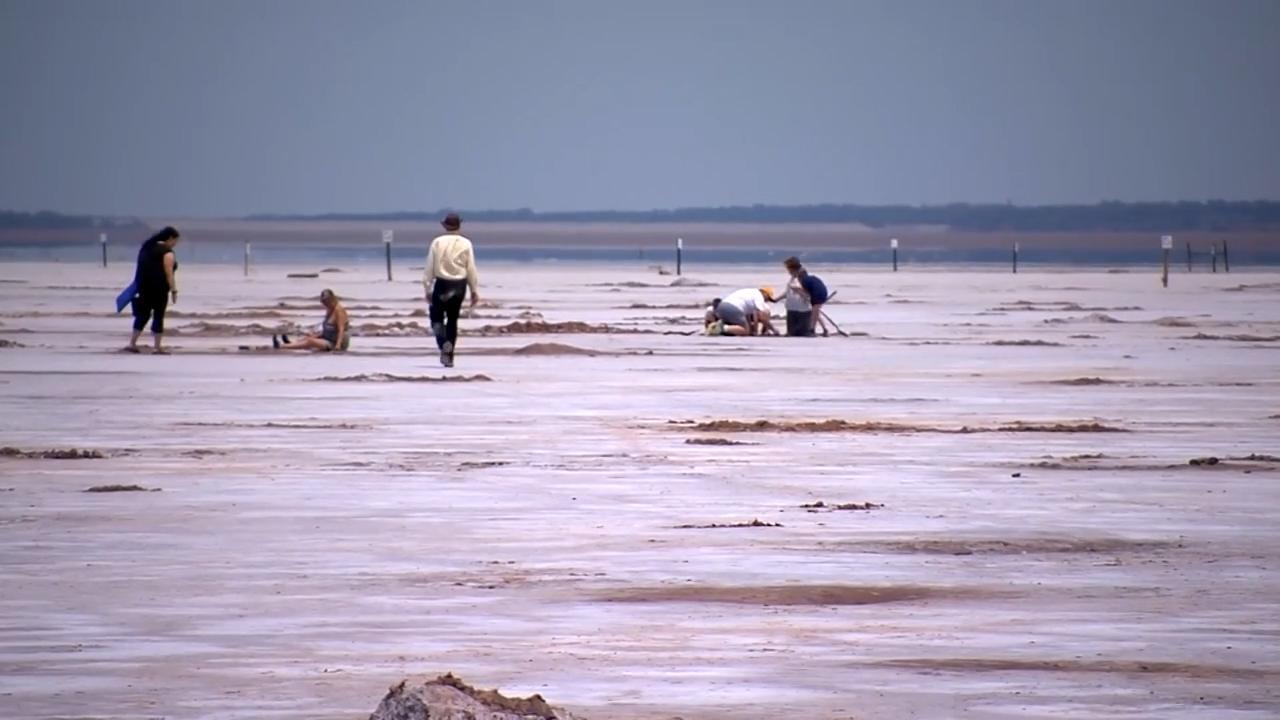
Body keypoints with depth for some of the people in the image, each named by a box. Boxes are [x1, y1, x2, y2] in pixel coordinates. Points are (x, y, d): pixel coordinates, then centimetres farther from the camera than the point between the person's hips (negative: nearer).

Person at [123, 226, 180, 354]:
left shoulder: (147, 247, 14)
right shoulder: (167, 253, -10)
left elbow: (141, 268, 17)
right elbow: (169, 274, -15)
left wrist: (139, 286, 21)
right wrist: (174, 291, -12)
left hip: (143, 287, 7)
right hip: (159, 289, -7)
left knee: (142, 315, 12)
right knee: (158, 316, 0)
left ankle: (132, 343, 8)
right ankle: (158, 347, 2)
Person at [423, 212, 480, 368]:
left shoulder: (437, 243, -4)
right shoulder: (465, 244, -2)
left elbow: (429, 267, -4)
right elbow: (471, 269, -1)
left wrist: (427, 288, 3)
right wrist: (475, 290, 7)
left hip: (442, 284, -2)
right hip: (459, 285, 2)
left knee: (437, 317, 11)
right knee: (453, 320, 13)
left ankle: (445, 344, -17)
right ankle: (448, 355, 11)